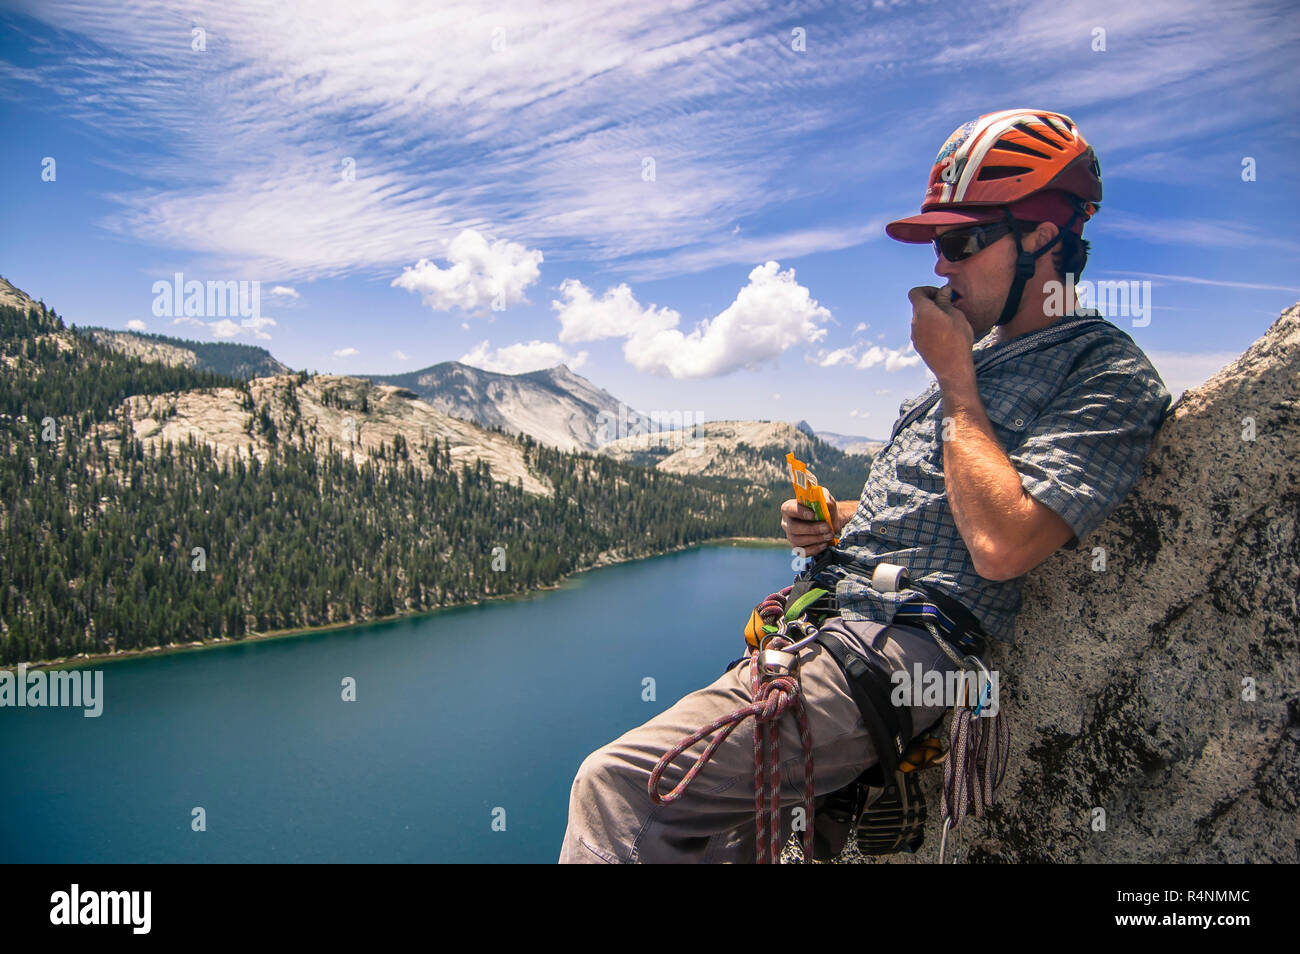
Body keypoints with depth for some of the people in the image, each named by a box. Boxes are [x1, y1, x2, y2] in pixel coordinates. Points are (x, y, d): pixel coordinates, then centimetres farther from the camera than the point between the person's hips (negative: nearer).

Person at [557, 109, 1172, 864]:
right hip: (818, 622, 9)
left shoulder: (1109, 374, -5)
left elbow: (1002, 544, -20)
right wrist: (830, 520, 8)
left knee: (620, 787, -20)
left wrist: (953, 376, -8)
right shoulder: (979, 355, 21)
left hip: (903, 646, -9)